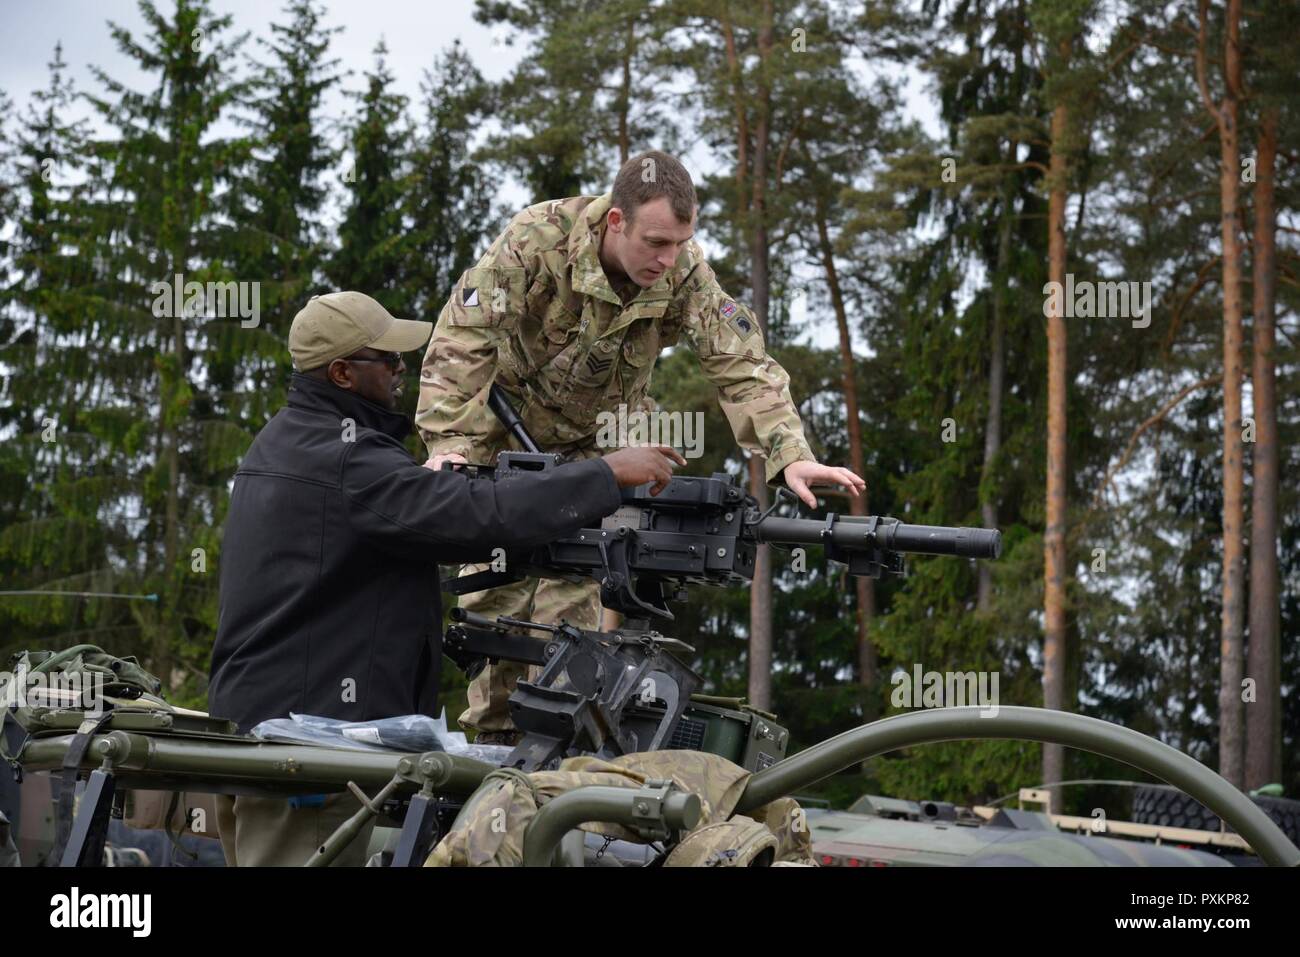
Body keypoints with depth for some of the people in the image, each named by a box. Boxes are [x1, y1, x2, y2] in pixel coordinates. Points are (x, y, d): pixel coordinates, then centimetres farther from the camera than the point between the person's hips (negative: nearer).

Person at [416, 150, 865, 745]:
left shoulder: (685, 273, -23)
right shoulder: (537, 240, -31)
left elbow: (741, 365, -24)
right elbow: (464, 338, -31)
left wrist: (791, 456, -38)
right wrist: (450, 444, -41)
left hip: (597, 441, 2)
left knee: (573, 590, -11)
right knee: (497, 585, -3)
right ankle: (496, 735, 8)